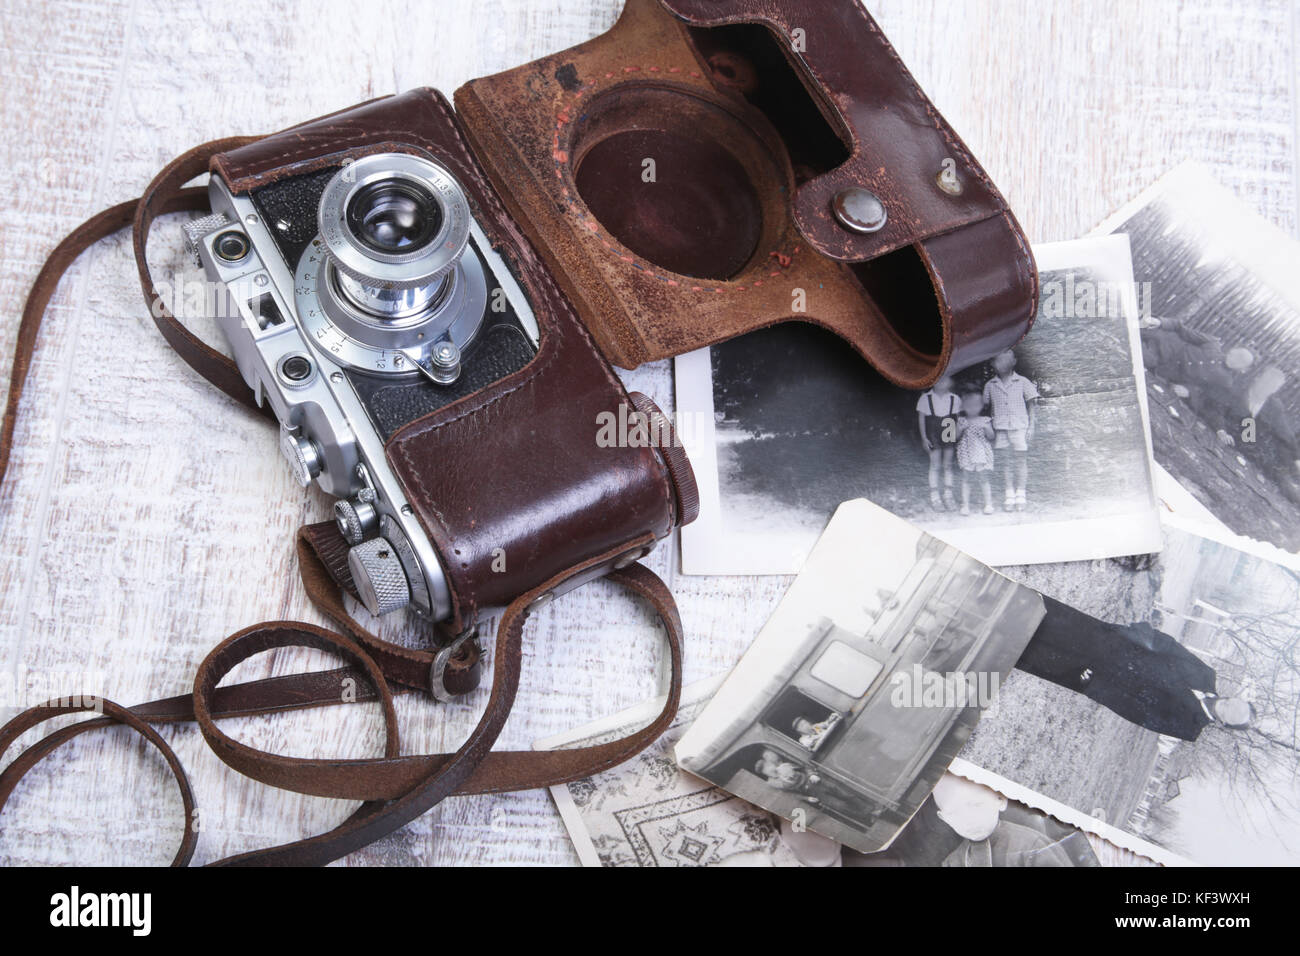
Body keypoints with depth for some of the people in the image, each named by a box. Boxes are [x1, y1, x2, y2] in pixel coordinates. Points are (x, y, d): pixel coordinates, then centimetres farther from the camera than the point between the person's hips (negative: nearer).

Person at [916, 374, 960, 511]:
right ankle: (934, 498, 6)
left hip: (949, 436, 2)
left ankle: (948, 496, 15)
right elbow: (921, 418, 0)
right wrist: (924, 438, -5)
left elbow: (958, 419, 7)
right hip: (933, 437, -2)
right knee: (935, 466, -1)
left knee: (948, 466, 7)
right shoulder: (926, 399, -4)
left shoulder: (954, 399, 1)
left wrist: (957, 437, 3)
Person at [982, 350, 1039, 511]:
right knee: (1007, 461, 3)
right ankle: (1010, 495, 9)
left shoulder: (1023, 383, 2)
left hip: (1019, 427, -2)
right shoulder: (990, 385, 7)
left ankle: (1021, 495, 6)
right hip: (1001, 429, 2)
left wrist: (1031, 426, -2)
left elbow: (1032, 405, 5)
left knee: (1021, 460, -1)